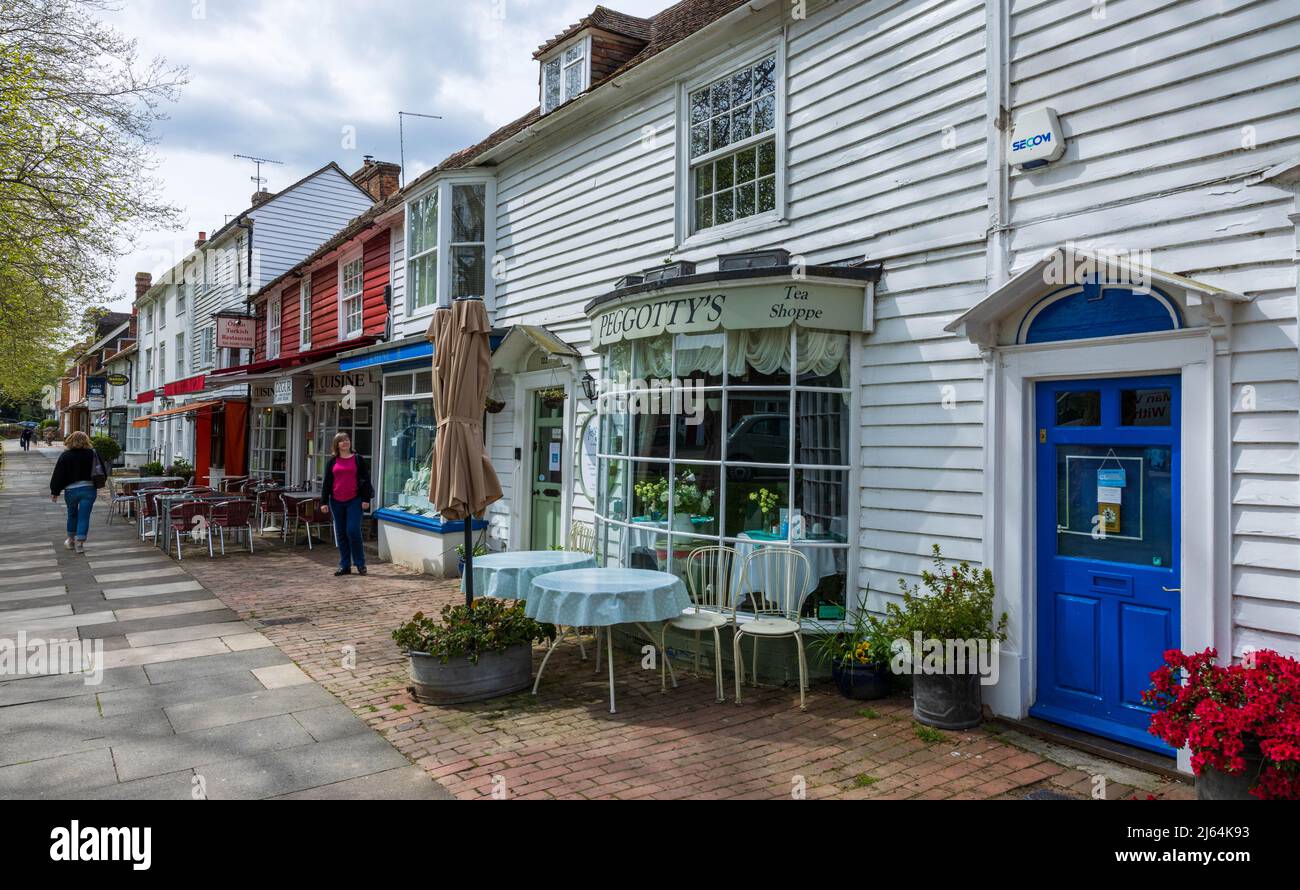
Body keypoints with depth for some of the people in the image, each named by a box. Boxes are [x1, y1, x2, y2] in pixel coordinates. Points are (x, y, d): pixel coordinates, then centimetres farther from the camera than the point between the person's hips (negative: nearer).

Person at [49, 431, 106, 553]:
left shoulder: (65, 456, -5)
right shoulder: (93, 454, -1)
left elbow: (58, 475, -3)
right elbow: (103, 473, 6)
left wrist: (54, 492, 4)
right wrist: (97, 486, 21)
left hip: (71, 490, 0)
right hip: (89, 489, 0)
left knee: (72, 515, 19)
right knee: (84, 516, 1)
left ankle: (71, 541, 30)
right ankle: (80, 543, -4)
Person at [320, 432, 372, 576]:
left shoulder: (358, 459, 3)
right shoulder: (332, 462, 11)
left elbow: (365, 480, 1)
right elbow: (327, 482, 12)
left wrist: (366, 499, -6)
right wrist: (324, 502, 6)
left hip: (354, 501, -4)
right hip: (336, 502, 4)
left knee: (353, 531, -11)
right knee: (340, 534, 6)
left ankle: (360, 563, 2)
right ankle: (345, 566, 13)